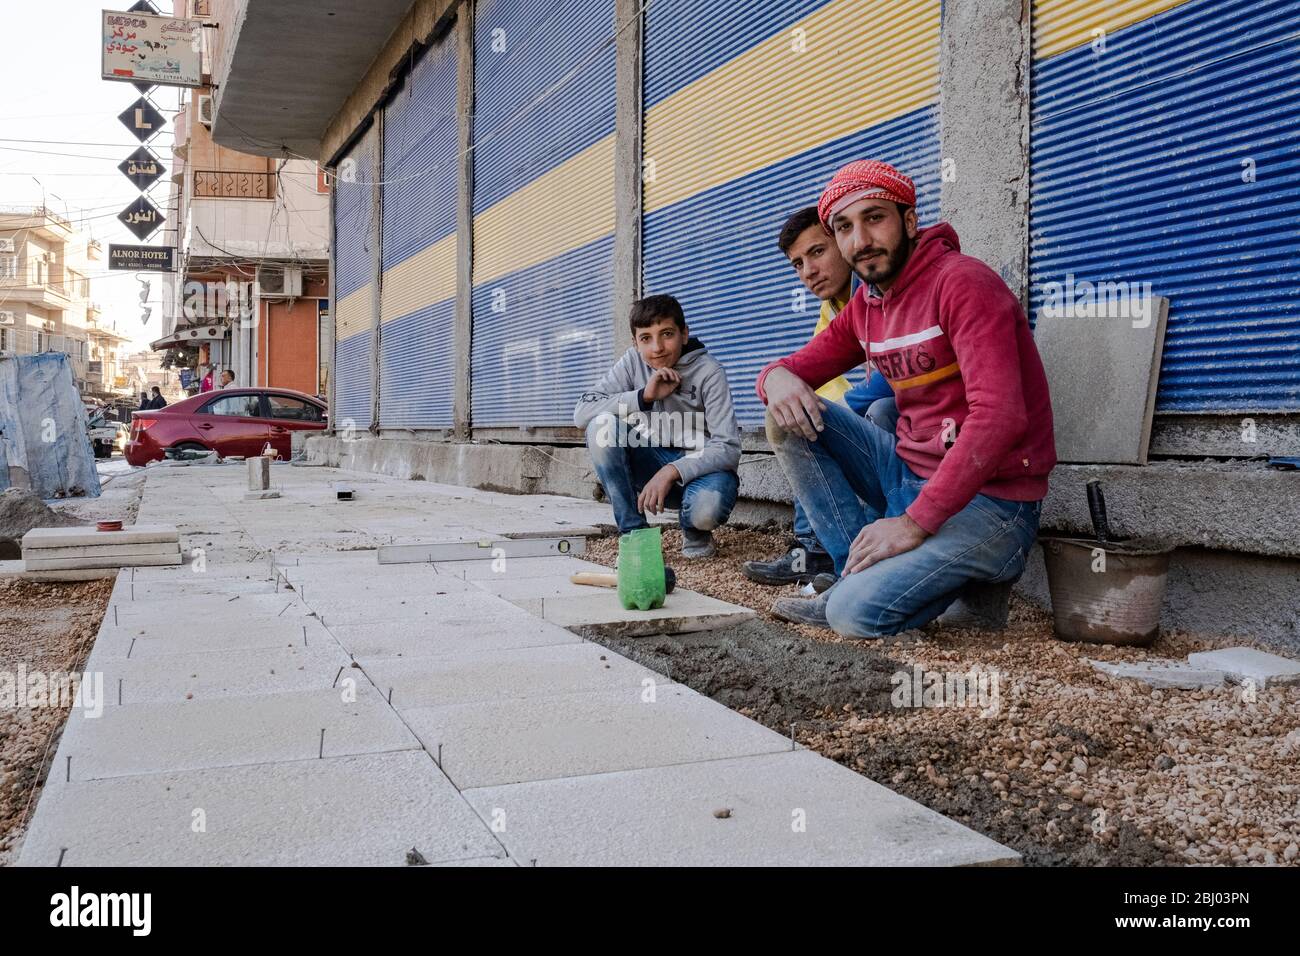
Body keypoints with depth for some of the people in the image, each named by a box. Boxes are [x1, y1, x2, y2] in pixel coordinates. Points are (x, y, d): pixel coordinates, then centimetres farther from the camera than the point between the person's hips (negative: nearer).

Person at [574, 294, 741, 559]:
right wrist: (644, 396, -24)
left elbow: (728, 448, -21)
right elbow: (582, 413, -14)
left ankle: (695, 530, 2)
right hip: (656, 460, 4)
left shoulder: (709, 372, -15)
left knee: (707, 507, -39)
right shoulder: (633, 362, -5)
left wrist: (672, 471, -34)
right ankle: (633, 532, -13)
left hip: (701, 466, -3)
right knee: (601, 426, -23)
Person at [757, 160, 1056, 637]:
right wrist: (777, 378, -15)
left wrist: (915, 522, -28)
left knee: (857, 612, -27)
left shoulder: (963, 283, -16)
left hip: (987, 498, -8)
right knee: (789, 418, -3)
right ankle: (864, 572, -4)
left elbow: (999, 417, -26)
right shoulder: (866, 304, 9)